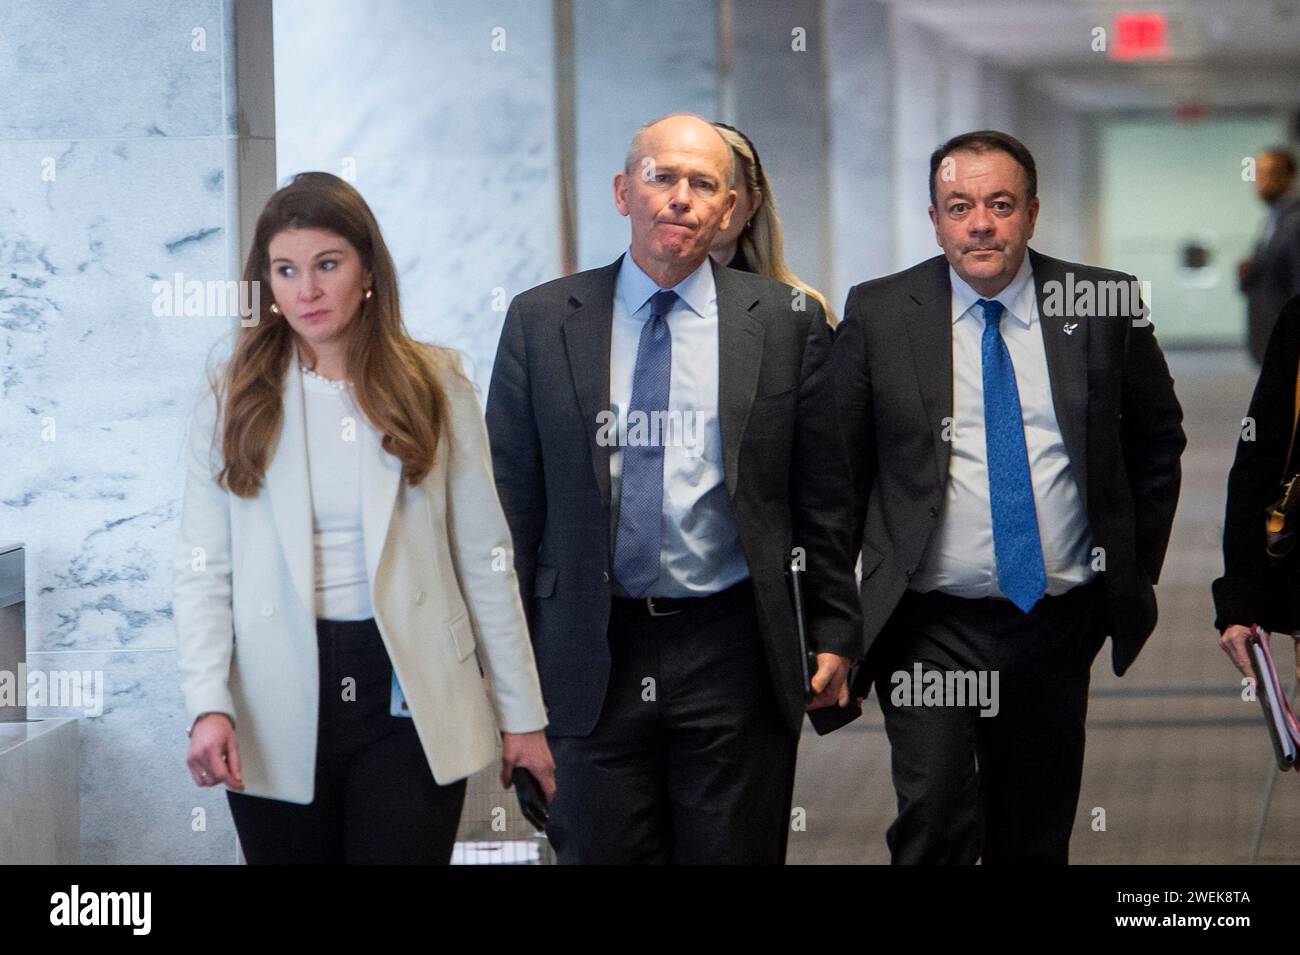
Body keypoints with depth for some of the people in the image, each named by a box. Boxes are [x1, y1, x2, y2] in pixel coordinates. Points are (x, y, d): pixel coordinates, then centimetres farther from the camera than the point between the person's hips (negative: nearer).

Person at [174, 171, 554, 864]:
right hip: (277, 710, 1)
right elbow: (203, 568, -1)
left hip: (408, 702, 0)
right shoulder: (232, 402, 3)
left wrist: (522, 713, 3)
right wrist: (208, 703, -15)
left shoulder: (433, 386, 3)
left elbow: (484, 560, 4)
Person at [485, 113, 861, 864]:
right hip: (590, 659, 0)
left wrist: (835, 633, 5)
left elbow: (822, 499, 7)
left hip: (733, 656, 0)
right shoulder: (541, 322, 4)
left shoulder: (787, 323, 3)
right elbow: (511, 495, 5)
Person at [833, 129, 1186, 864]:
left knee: (1036, 838, 11)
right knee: (935, 829, -13)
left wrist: (1138, 569, 11)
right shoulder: (879, 315, -1)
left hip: (1060, 622, 2)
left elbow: (1158, 439, 14)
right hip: (928, 629, -2)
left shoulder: (1105, 307, 1)